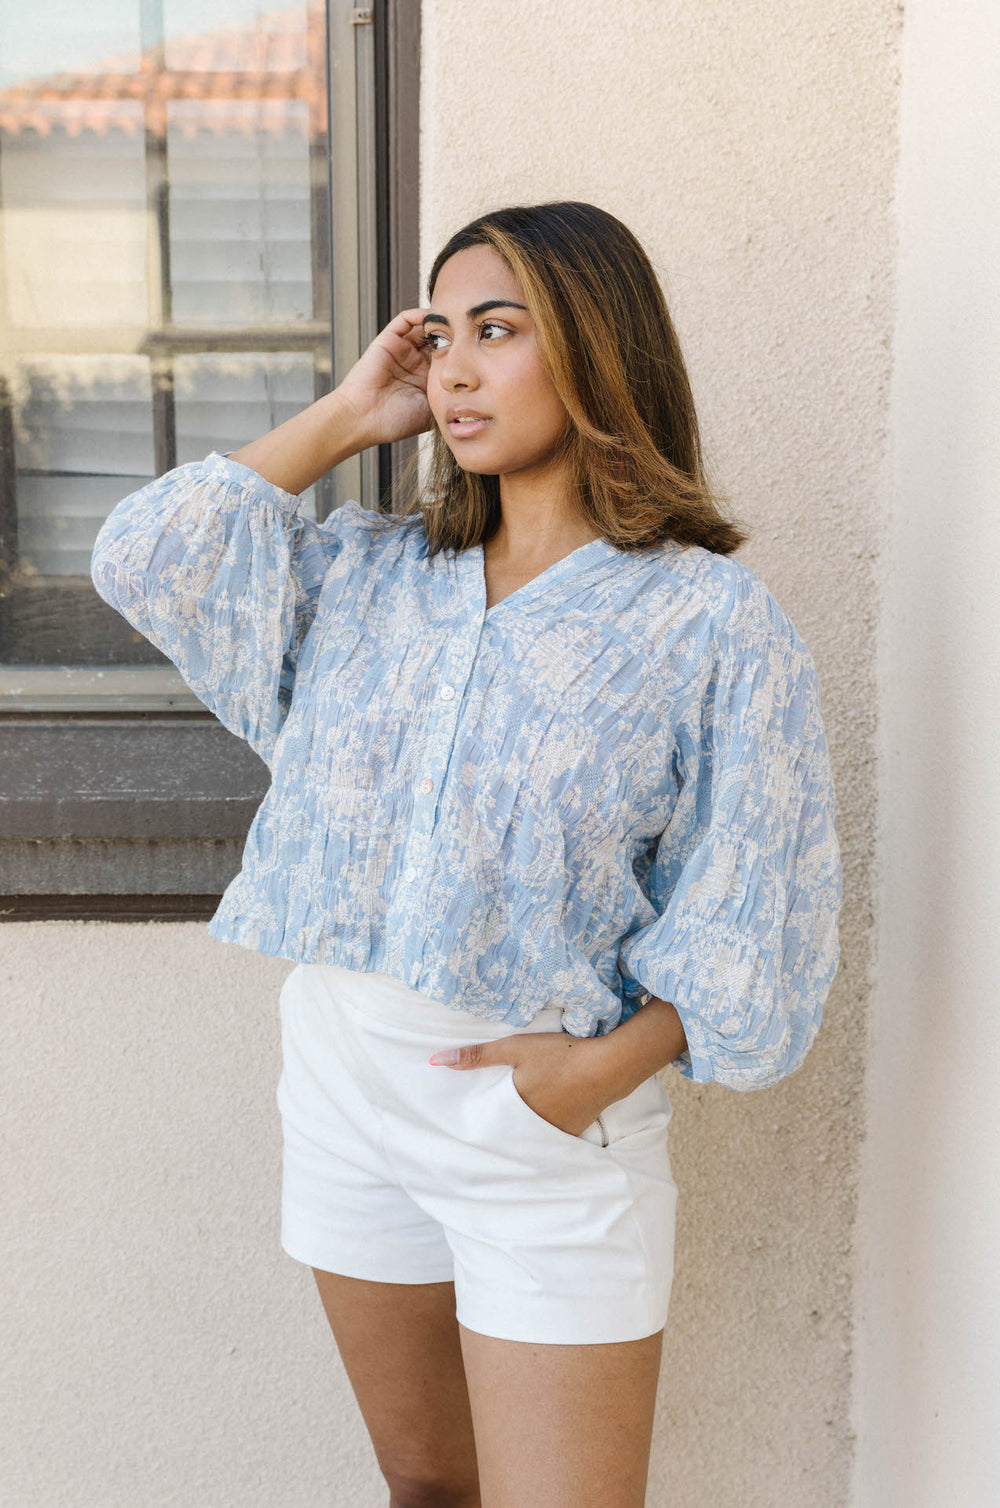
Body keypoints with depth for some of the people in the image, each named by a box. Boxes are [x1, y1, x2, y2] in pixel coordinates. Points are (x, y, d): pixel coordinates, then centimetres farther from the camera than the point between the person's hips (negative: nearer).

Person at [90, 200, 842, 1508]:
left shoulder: (713, 623, -10)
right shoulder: (368, 571, 5)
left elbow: (754, 915, -8)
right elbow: (149, 559, -1)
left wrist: (608, 1064, -19)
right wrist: (347, 416, 0)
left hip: (553, 1122, -4)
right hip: (342, 1084, 5)